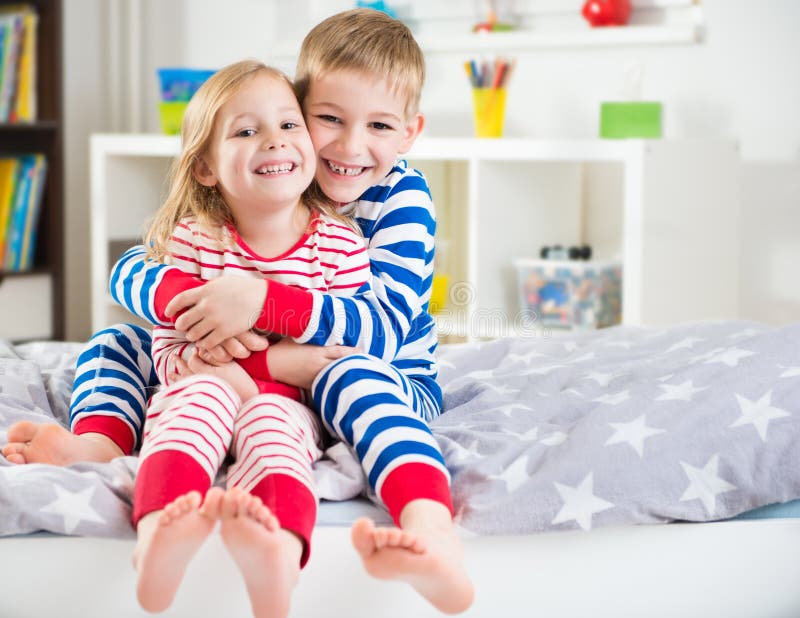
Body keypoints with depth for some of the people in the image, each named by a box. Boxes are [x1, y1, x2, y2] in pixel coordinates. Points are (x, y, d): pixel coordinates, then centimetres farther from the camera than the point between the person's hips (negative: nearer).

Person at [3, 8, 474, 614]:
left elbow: (385, 331, -28)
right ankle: (96, 443, -32)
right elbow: (130, 270, -12)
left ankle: (429, 527, -64)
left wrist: (261, 300, -41)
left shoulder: (401, 198, -13)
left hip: (389, 386, -5)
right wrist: (190, 301, -37)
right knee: (115, 343, -1)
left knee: (350, 374, -41)